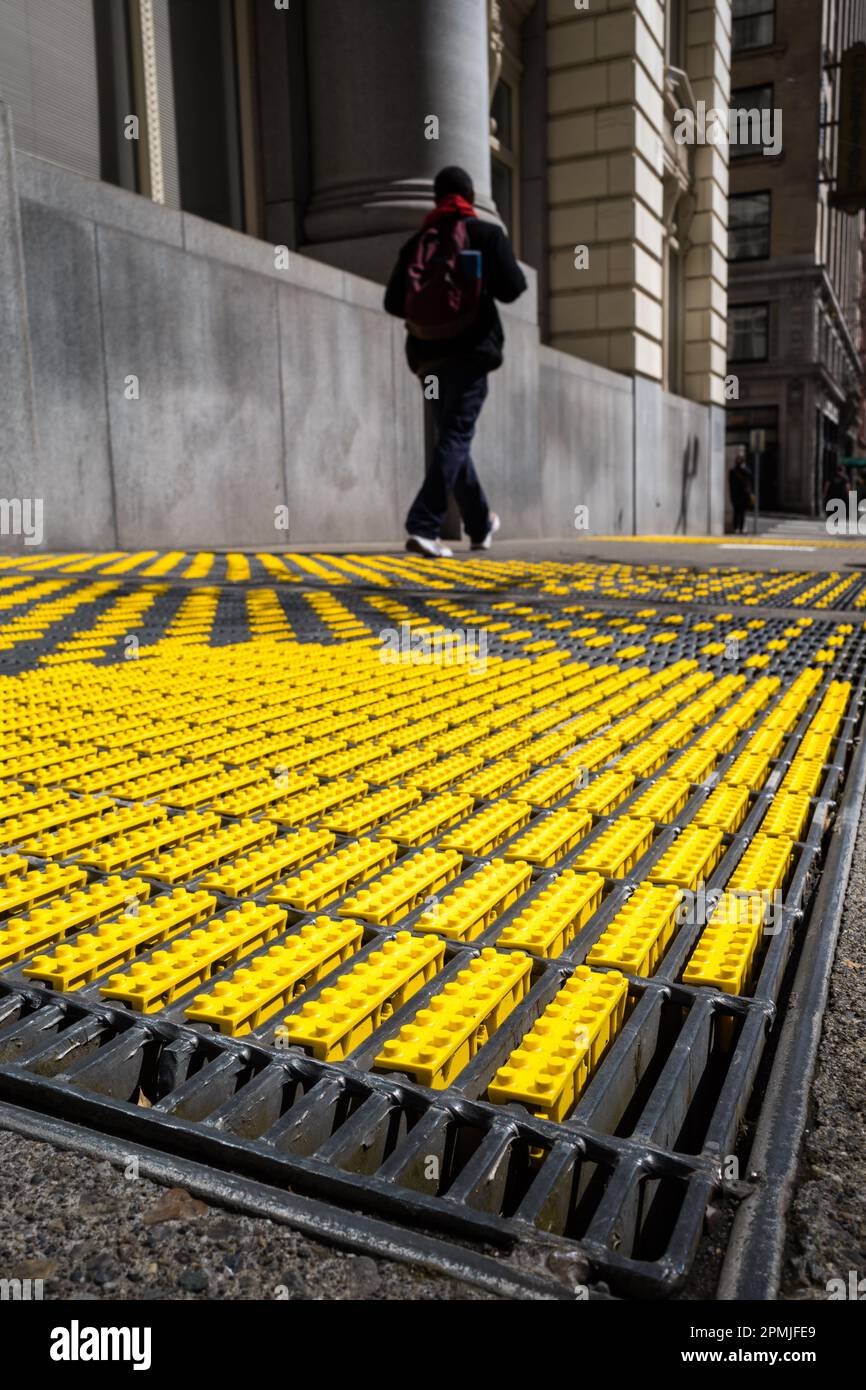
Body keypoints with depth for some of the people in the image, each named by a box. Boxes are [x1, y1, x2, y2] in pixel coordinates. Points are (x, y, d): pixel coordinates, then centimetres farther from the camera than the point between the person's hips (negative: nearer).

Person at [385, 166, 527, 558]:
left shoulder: (417, 241, 12)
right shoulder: (487, 234, 1)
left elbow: (393, 302, 9)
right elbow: (510, 289, -8)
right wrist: (515, 270, 14)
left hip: (426, 354, 5)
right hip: (469, 351, -5)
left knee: (452, 437, 14)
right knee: (456, 437, -8)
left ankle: (481, 525, 24)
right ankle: (423, 526, -23)